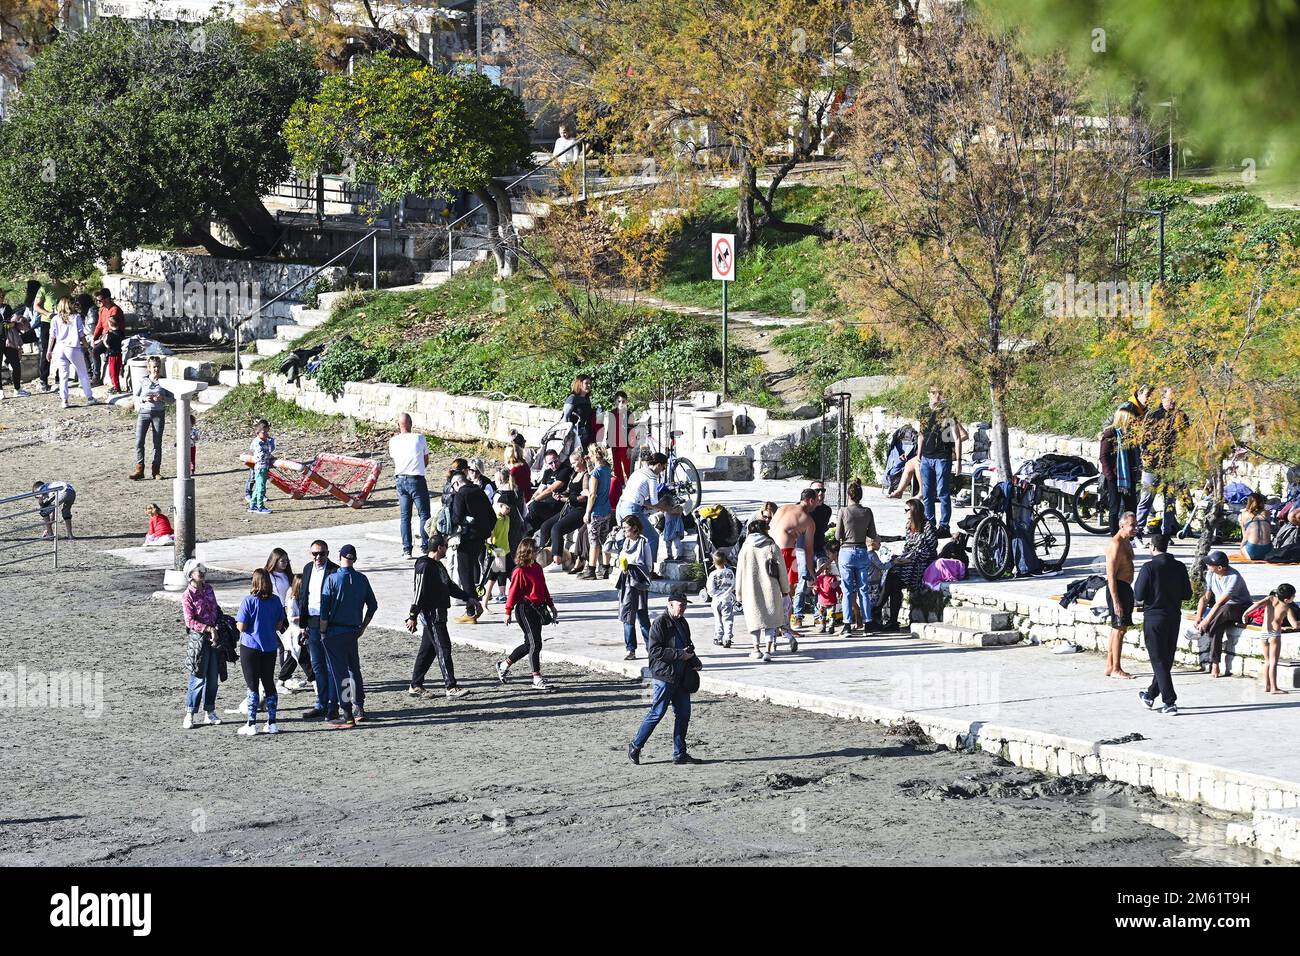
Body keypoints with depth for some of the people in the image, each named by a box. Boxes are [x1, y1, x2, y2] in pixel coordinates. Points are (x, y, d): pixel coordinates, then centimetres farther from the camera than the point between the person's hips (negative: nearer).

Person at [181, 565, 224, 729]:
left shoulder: (208, 589, 9)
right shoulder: (188, 596, -11)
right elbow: (190, 621, -15)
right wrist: (209, 628, -22)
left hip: (213, 636, 6)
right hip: (198, 637, -6)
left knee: (213, 678, 9)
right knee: (198, 678, -7)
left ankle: (209, 712, 19)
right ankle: (190, 715, 0)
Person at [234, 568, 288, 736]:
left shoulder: (249, 600, -15)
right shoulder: (275, 600, -2)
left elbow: (241, 626, -16)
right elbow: (279, 625, 5)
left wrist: (237, 620, 5)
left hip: (250, 647, -4)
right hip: (270, 647, 4)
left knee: (252, 685, 2)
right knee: (269, 684, 13)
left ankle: (251, 724, 1)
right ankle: (271, 723, 15)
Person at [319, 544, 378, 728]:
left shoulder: (332, 579, -11)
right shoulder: (362, 579, 3)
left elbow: (324, 609, -13)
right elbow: (373, 606, 11)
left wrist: (323, 632, -4)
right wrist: (362, 627, 21)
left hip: (335, 632, -5)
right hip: (353, 631, 5)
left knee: (339, 673, -2)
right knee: (354, 669, 21)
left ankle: (347, 716, -4)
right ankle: (359, 709, 24)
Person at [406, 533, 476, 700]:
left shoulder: (439, 566, 16)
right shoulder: (425, 566, -15)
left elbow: (450, 587, 25)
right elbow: (419, 592, -18)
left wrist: (468, 598, 16)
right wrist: (413, 617, -20)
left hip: (439, 614, 10)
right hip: (431, 615, -10)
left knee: (428, 650, 12)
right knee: (443, 649, -11)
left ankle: (415, 686, 17)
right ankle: (451, 688, -12)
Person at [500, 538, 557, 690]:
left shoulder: (537, 568, 12)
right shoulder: (519, 571, -13)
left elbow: (544, 589, 21)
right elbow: (513, 592, -11)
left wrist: (551, 606, 23)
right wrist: (508, 612, -11)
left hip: (537, 608, 9)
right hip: (525, 609, -9)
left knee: (529, 644, 13)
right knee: (535, 643, -9)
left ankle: (504, 664, 30)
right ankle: (537, 678, -4)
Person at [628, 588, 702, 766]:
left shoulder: (682, 623, 15)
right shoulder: (660, 623, -12)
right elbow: (654, 650, -19)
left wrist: (694, 661, 8)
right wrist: (679, 654, -20)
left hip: (681, 677, 8)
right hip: (664, 676, -8)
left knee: (684, 714, 7)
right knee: (657, 713, -5)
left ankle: (680, 754, 14)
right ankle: (635, 747, 8)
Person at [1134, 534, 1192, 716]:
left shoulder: (1149, 568, -14)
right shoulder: (1179, 567, 1)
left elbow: (1138, 596, -14)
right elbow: (1187, 594, 4)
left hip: (1154, 617, -5)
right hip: (1174, 617, 5)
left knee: (1159, 661, -1)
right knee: (1167, 659, 17)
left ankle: (1170, 702, -7)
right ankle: (1151, 695, 31)